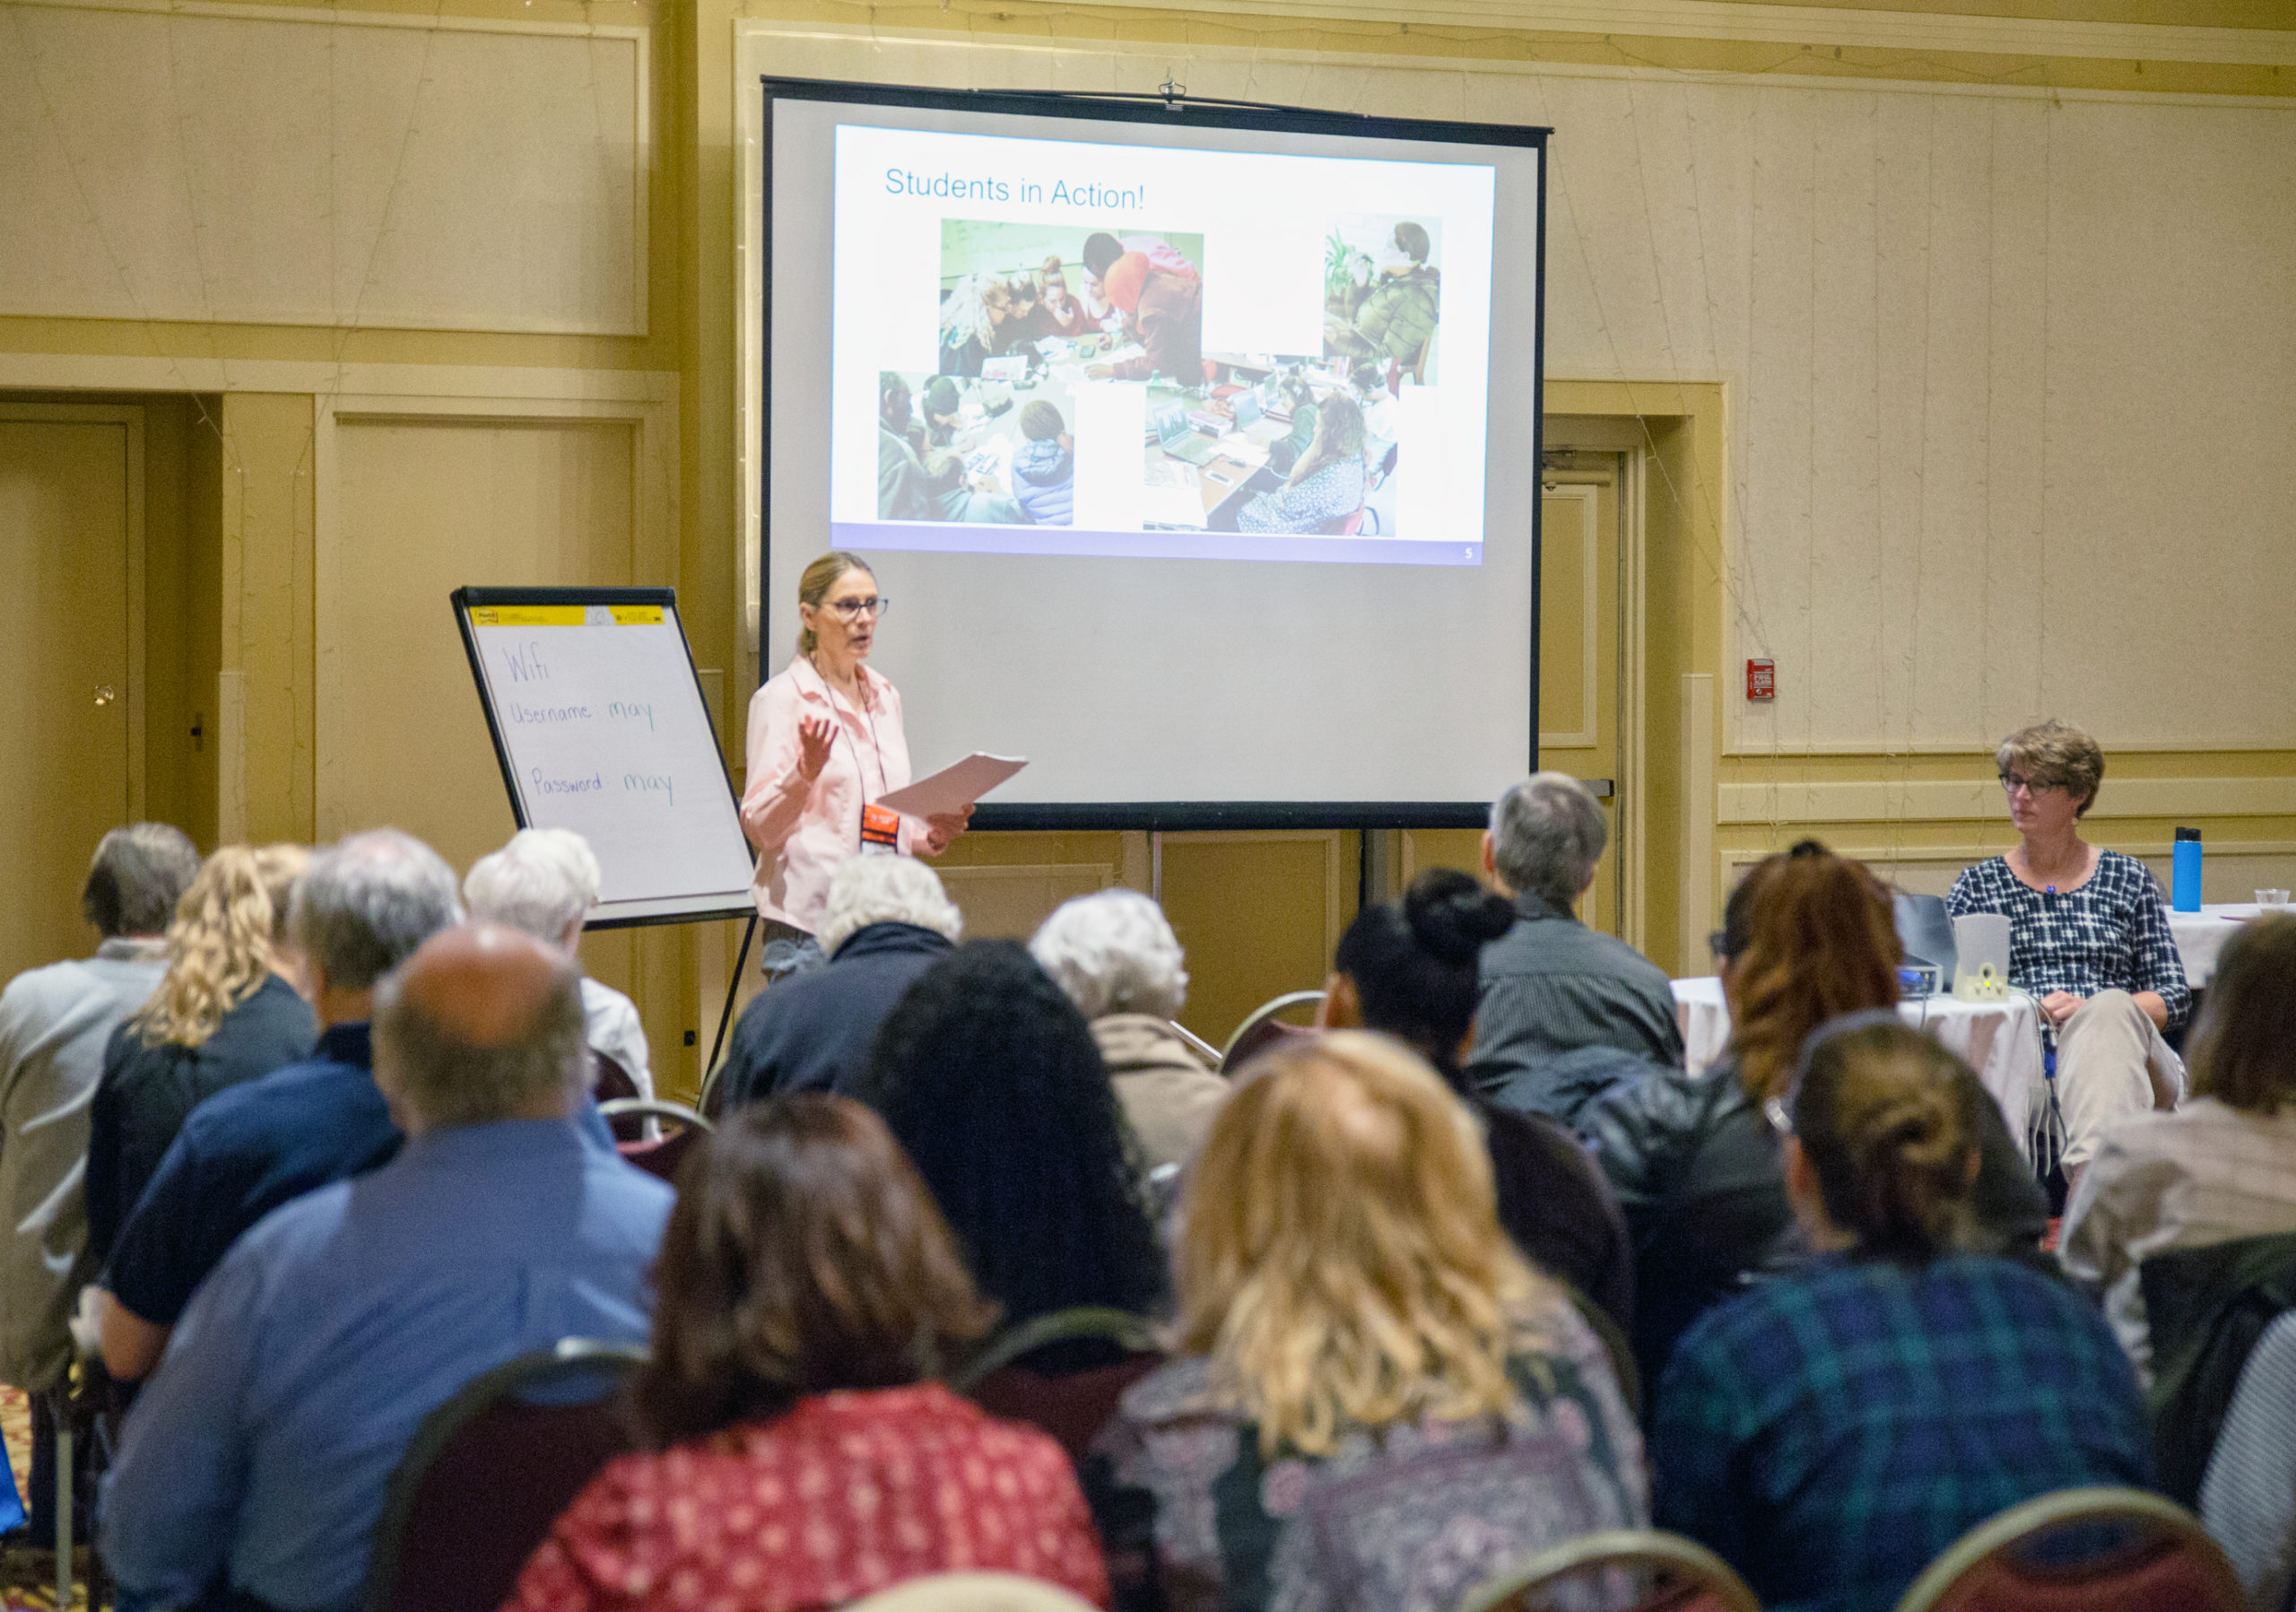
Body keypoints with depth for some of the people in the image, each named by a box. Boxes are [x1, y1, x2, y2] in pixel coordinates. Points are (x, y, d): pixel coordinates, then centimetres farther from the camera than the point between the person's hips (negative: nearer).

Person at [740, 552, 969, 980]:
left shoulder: (885, 696, 17)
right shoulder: (781, 697, -3)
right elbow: (758, 826, -9)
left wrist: (929, 835, 5)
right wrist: (806, 771, -25)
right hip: (808, 924, -6)